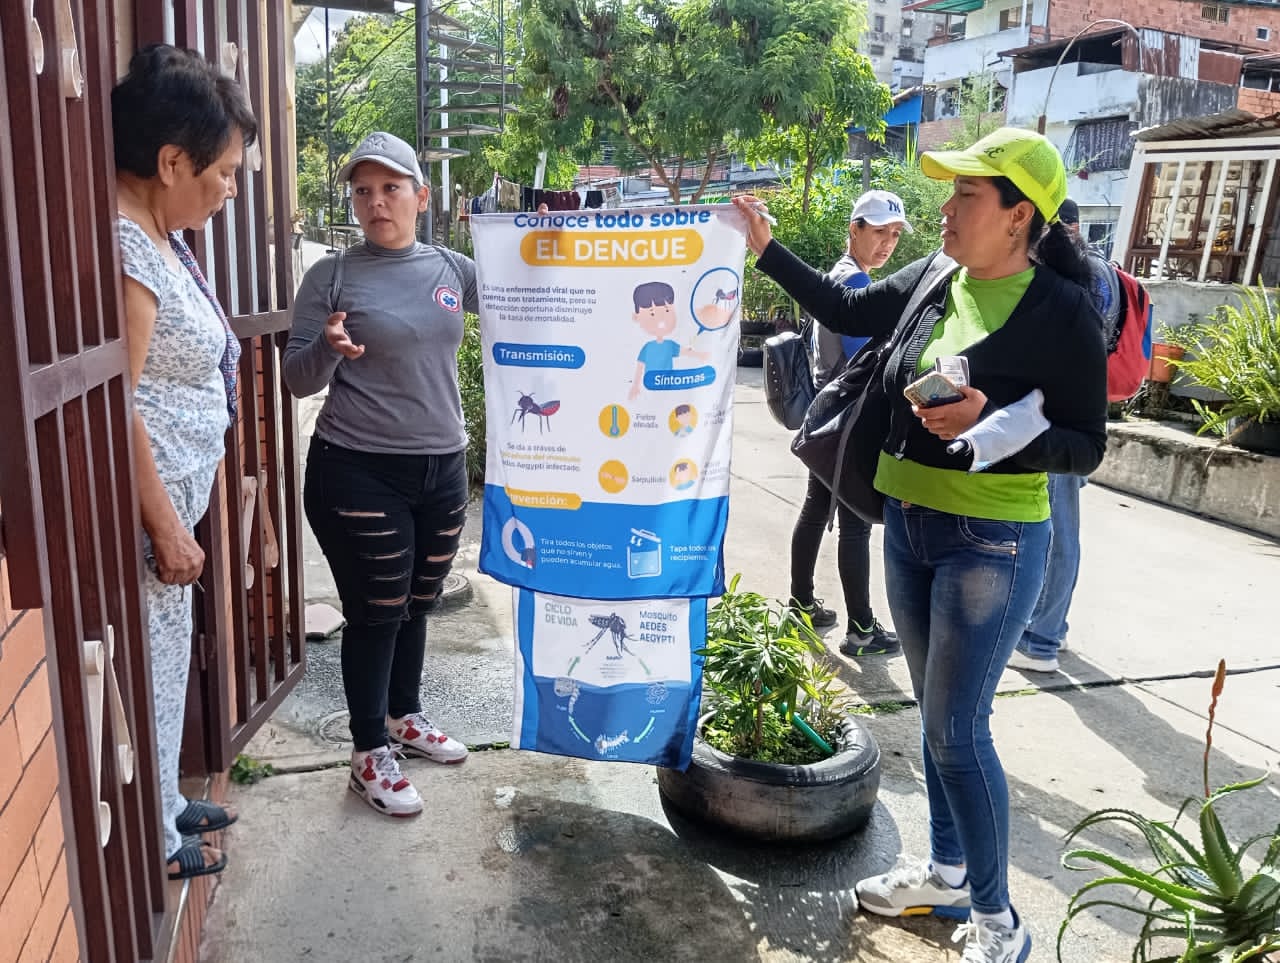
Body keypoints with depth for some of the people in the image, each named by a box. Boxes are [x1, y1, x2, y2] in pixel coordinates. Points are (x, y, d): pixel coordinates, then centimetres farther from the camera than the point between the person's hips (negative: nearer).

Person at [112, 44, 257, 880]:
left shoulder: (163, 236, 10)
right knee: (147, 671, 6)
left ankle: (164, 805, 40)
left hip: (170, 501, 10)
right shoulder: (122, 247, -22)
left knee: (167, 662, 21)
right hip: (146, 511, -10)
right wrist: (167, 527, -19)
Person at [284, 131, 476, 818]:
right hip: (358, 473, -4)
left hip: (443, 467, 5)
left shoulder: (452, 269, 5)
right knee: (375, 613, 3)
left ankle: (404, 716, 39)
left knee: (417, 605, 18)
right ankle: (369, 755, 20)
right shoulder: (331, 278, -6)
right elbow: (297, 380, -5)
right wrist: (327, 348, -27)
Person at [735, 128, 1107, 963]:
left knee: (956, 728, -1)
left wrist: (991, 422, -26)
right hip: (909, 526, 7)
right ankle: (946, 872, 38)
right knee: (940, 713, 18)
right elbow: (846, 311, 16)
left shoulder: (1060, 312, -14)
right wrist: (766, 248, 12)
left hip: (991, 545, -6)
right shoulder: (934, 282, 2)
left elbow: (1087, 447, -11)